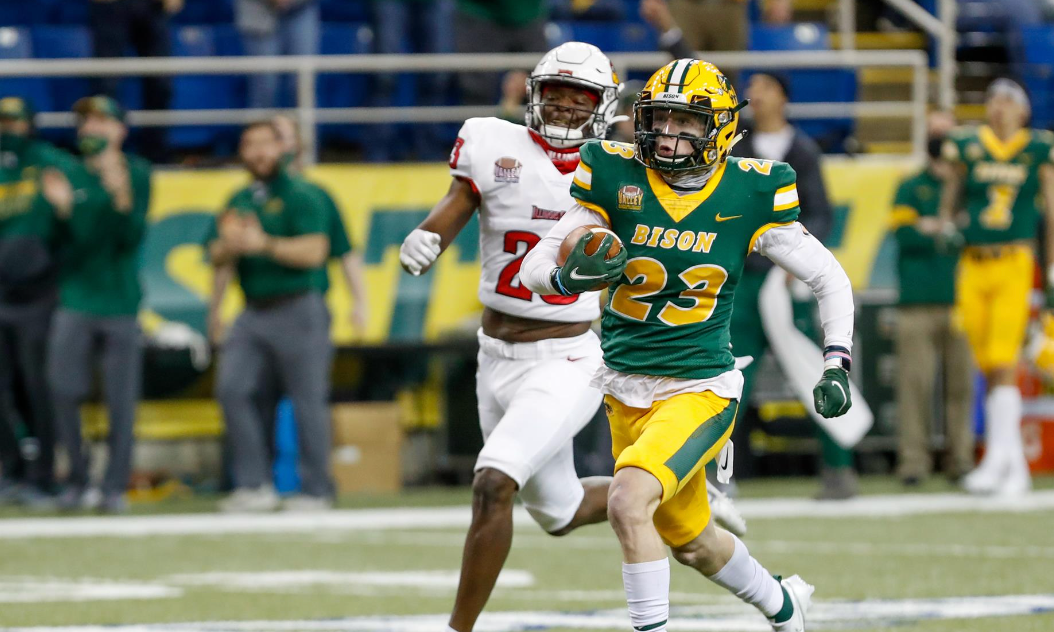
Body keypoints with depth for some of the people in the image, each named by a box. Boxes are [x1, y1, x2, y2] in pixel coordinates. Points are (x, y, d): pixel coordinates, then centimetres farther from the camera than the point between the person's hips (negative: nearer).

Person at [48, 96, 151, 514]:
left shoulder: (136, 174, 2)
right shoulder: (71, 175, 8)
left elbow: (132, 237, -8)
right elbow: (60, 243, 8)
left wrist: (121, 195, -24)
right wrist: (61, 209, -11)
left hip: (120, 303, -2)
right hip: (74, 302, 2)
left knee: (120, 400, -1)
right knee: (63, 392, -7)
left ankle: (114, 488, 6)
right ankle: (77, 480, 7)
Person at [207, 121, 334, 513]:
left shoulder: (300, 197, -4)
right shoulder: (239, 201, 17)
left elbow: (314, 251, -15)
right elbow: (216, 257, 14)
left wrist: (264, 244, -21)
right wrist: (229, 246, -9)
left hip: (298, 310, -6)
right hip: (253, 313, 6)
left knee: (308, 400, -4)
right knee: (232, 389, -6)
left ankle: (316, 491, 3)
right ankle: (255, 485, -1)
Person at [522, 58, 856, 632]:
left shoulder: (748, 195, -9)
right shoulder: (616, 179, -6)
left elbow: (830, 279, 2)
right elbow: (534, 268, -5)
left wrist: (837, 363, -8)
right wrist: (571, 276, -28)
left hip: (700, 390, -4)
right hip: (626, 392, 4)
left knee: (628, 501, -28)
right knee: (691, 542, 19)